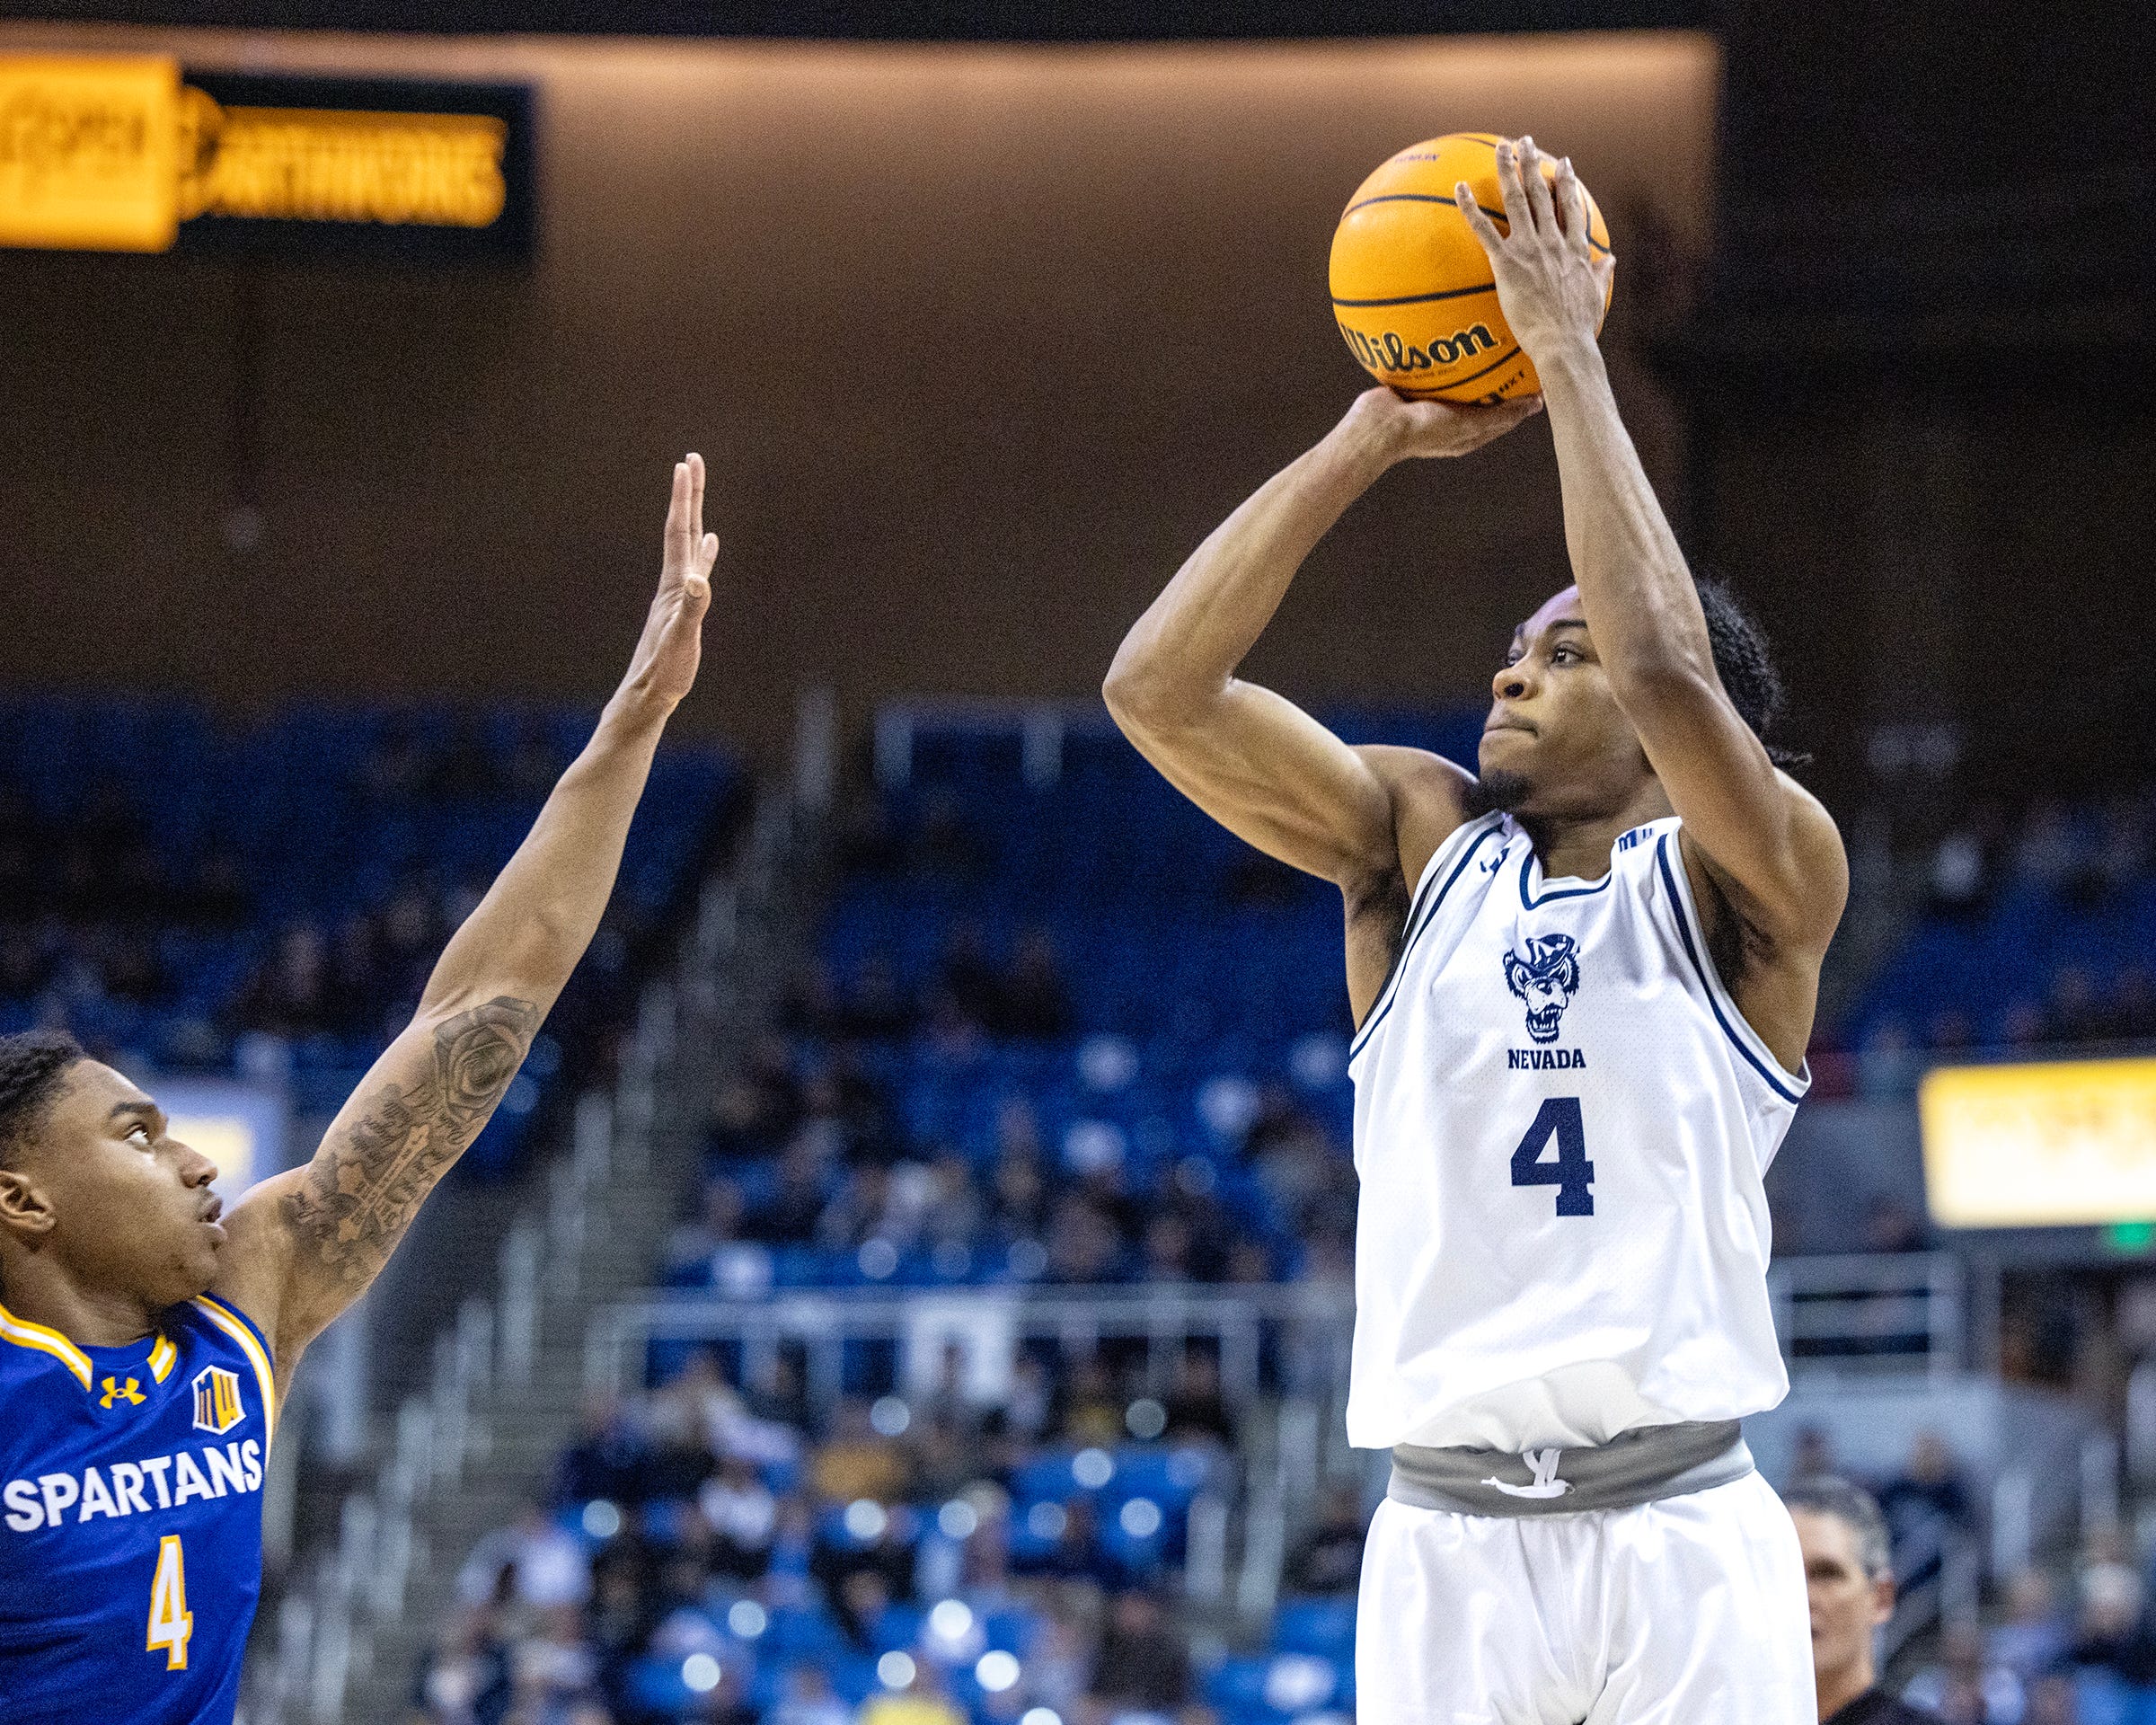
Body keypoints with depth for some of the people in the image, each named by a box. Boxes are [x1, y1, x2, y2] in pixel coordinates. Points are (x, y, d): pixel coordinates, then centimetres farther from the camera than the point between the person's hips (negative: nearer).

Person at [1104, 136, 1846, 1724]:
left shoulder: (1753, 880, 0)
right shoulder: (1417, 839, 10)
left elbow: (1665, 669, -21)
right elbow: (1157, 689, -3)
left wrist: (1571, 359, -15)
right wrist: (1379, 432, -5)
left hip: (1686, 1531, -3)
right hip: (1449, 1535, 3)